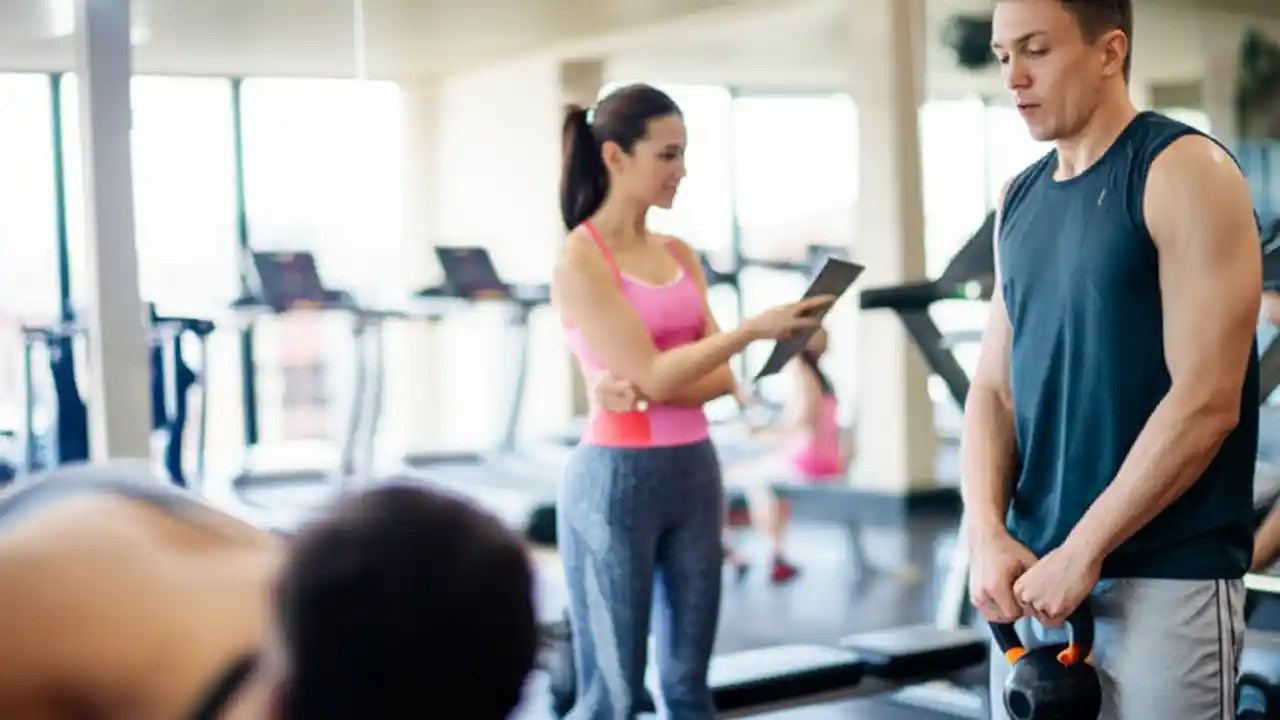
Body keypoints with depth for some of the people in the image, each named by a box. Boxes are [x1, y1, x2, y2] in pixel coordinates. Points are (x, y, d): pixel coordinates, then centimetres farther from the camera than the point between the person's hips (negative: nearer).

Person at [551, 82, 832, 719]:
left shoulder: (679, 255, 11)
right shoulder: (580, 260, -9)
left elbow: (719, 375, 4)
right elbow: (651, 376, -16)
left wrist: (656, 386, -15)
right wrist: (752, 328, -20)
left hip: (694, 472, 7)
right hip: (616, 478, -7)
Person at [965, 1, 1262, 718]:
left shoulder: (1185, 172, -9)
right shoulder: (1018, 200, 10)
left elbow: (1206, 402, -16)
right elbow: (994, 389, 9)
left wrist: (1082, 551, -15)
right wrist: (987, 533, -7)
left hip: (1164, 581, -6)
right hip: (1032, 574, 6)